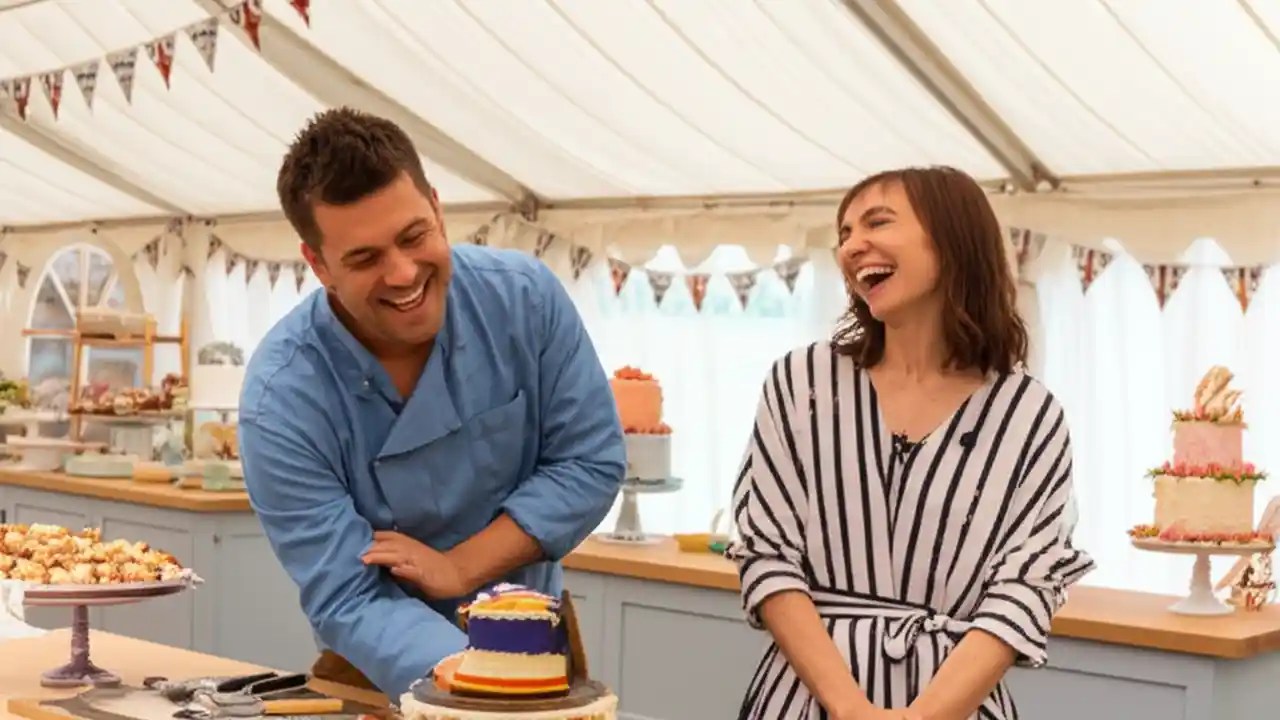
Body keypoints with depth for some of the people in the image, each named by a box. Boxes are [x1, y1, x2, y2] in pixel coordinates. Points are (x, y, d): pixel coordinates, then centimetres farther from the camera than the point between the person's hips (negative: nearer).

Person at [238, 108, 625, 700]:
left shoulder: (524, 297, -13)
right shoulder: (283, 399, -20)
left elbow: (591, 463, -7)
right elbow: (349, 604, -21)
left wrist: (459, 569, -17)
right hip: (386, 669, -2)